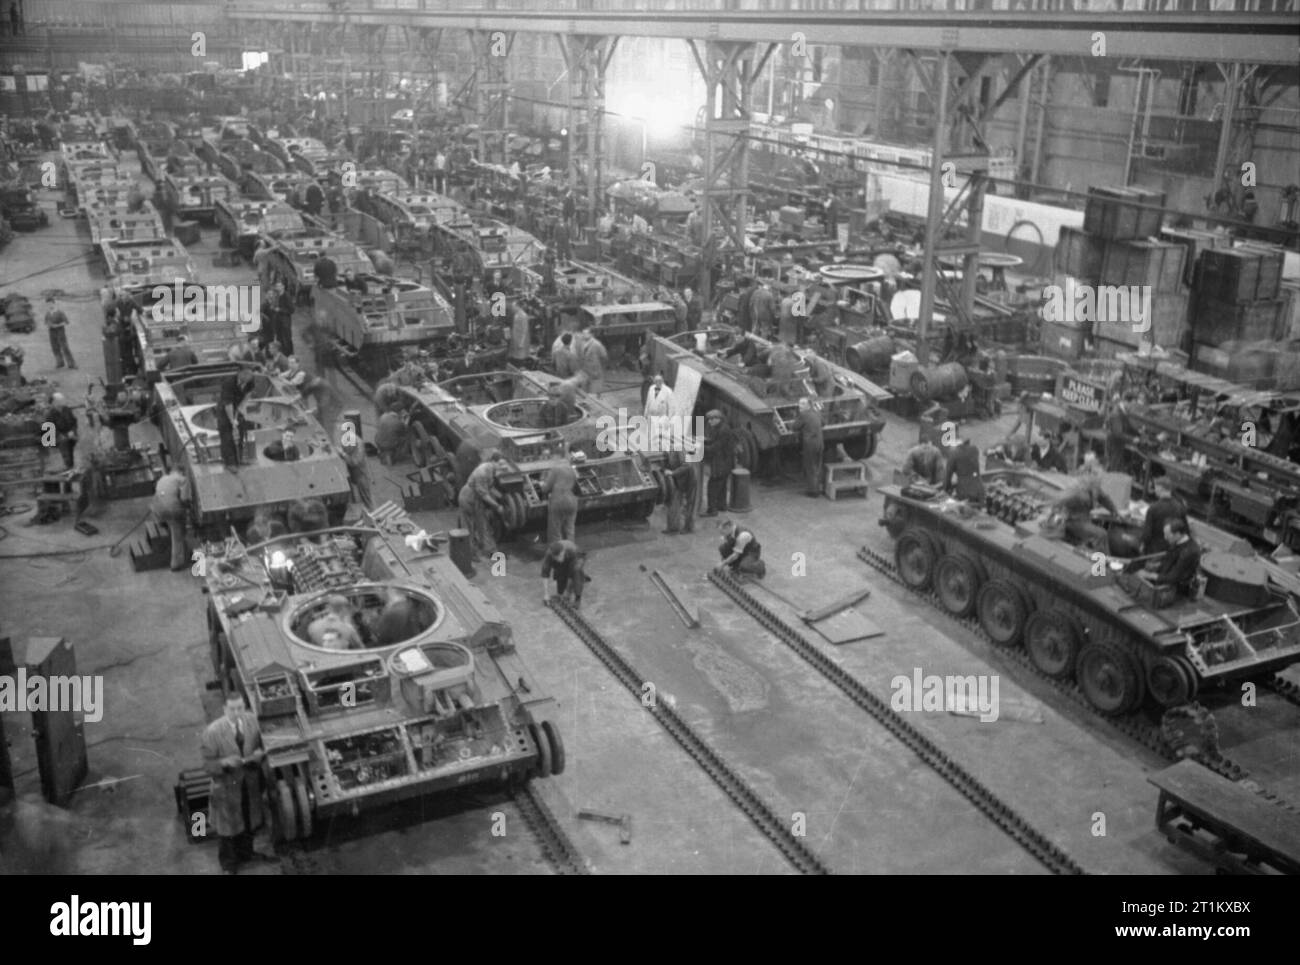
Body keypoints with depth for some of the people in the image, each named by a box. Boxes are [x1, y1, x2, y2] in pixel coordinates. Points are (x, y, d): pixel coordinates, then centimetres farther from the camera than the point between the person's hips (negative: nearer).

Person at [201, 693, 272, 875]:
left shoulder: (251, 720, -13)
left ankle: (246, 852, 52)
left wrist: (259, 754, -20)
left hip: (250, 782, 4)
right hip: (227, 785, -4)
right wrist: (225, 763, -36)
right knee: (229, 826, 17)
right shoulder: (213, 732, -26)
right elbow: (207, 765, -17)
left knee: (250, 821, 24)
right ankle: (229, 862, 42)